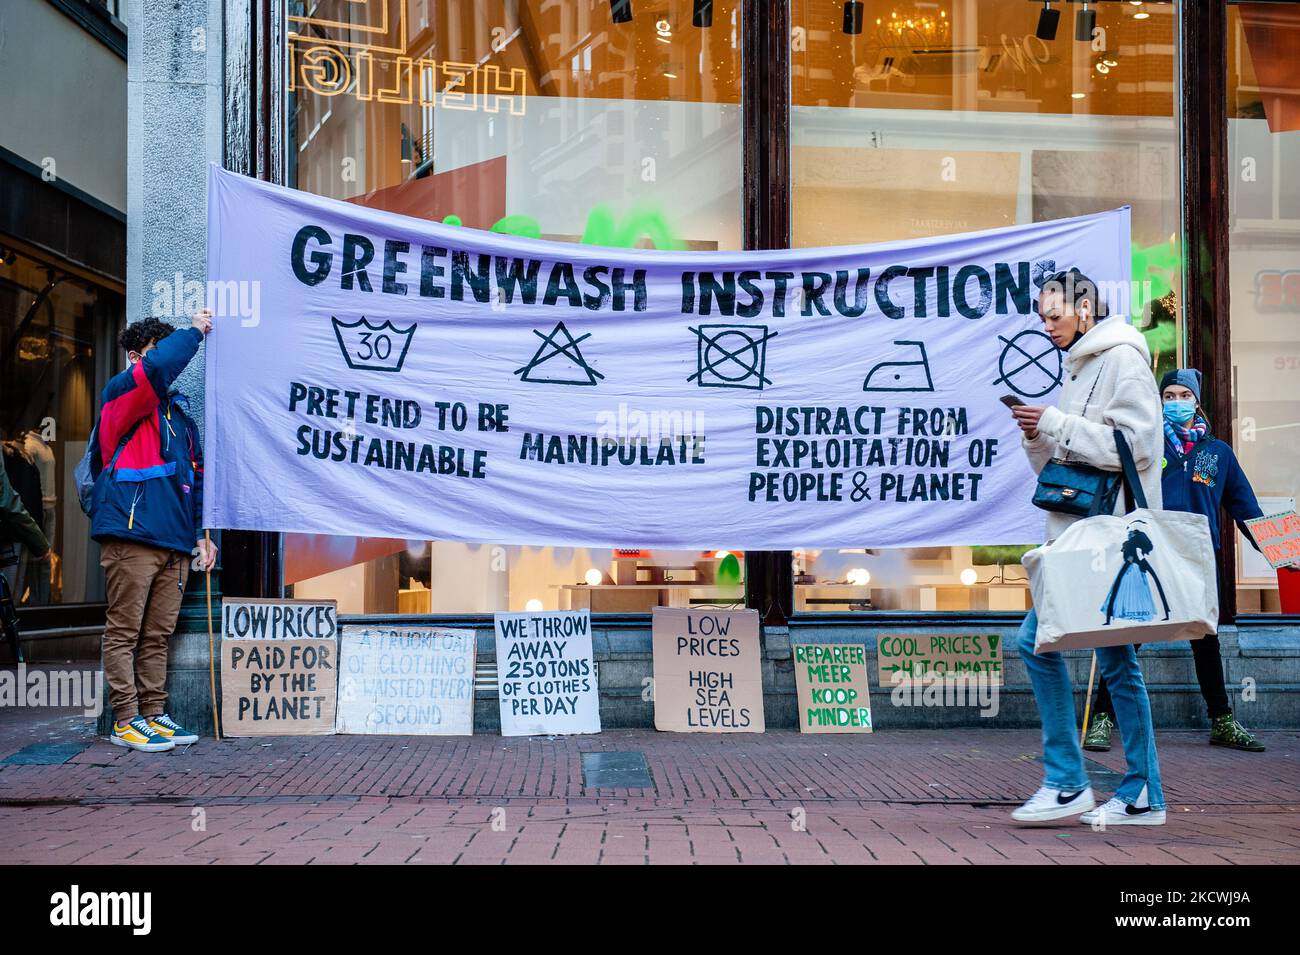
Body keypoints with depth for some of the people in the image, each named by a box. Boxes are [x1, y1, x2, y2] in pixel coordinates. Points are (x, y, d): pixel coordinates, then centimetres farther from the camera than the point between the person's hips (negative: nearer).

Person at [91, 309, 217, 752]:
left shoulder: (177, 411, 23)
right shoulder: (121, 394, 2)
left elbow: (194, 476, 25)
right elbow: (158, 367, -20)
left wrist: (200, 532, 16)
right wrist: (194, 331, -6)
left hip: (173, 540, 7)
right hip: (131, 533, -7)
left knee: (158, 635, 9)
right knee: (124, 631, -3)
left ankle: (153, 715, 15)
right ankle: (125, 720, 0)